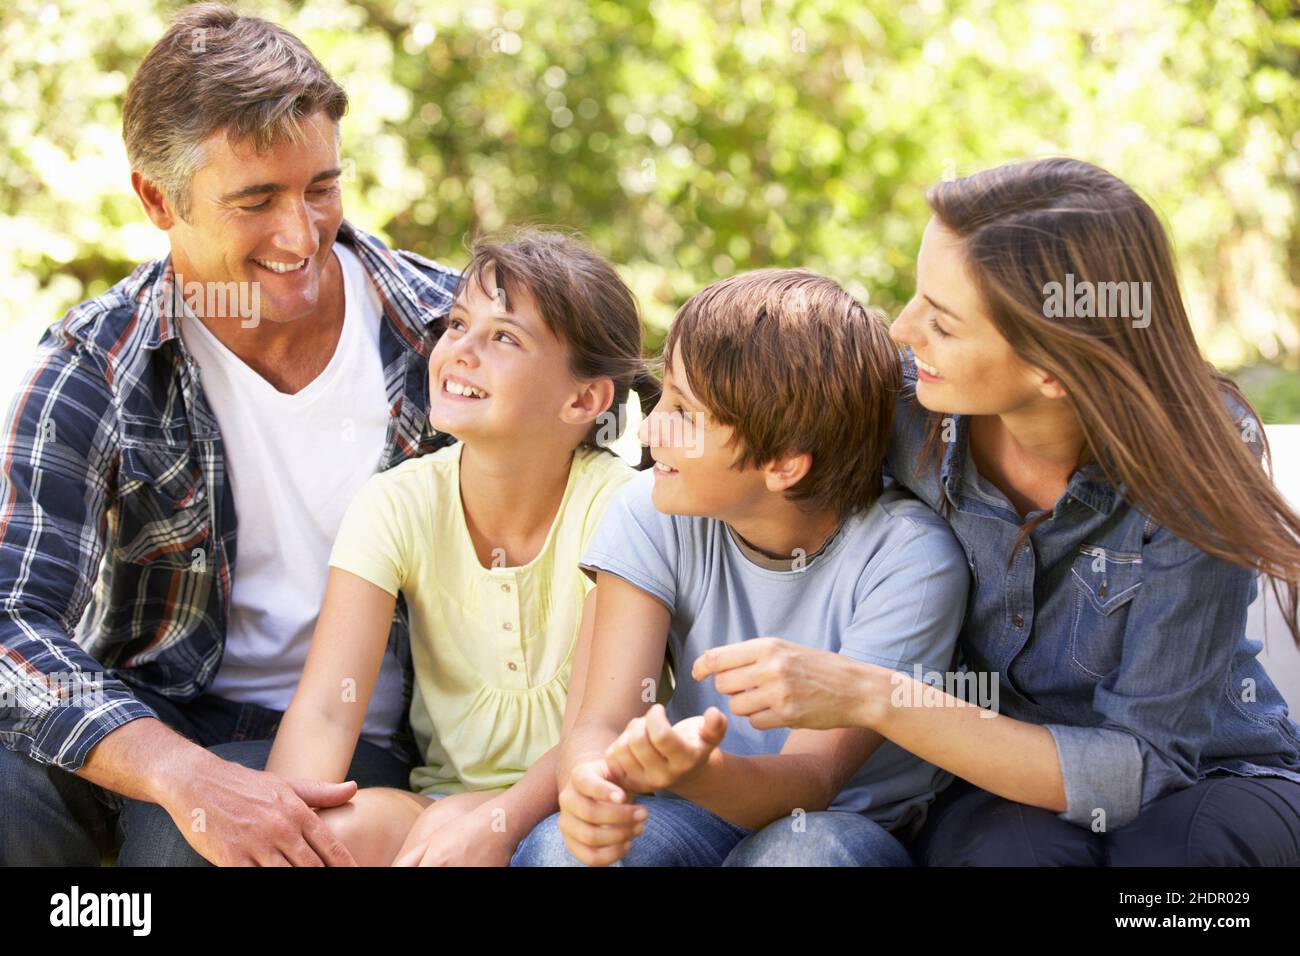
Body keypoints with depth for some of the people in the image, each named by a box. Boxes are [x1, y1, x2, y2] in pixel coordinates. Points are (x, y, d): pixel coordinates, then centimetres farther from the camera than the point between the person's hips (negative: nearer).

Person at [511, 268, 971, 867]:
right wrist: (591, 781, -40)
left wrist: (699, 772, -45)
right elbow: (602, 721, -15)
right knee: (559, 846, -30)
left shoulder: (910, 560, -18)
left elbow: (812, 779, -23)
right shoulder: (653, 517, -7)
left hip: (860, 827, -1)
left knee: (808, 845, -36)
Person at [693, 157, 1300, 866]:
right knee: (1009, 847, -34)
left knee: (1173, 849, -36)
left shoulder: (1193, 469, -24)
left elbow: (1140, 768, -26)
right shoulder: (901, 404, -15)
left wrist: (873, 699, -33)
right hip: (994, 789, 1)